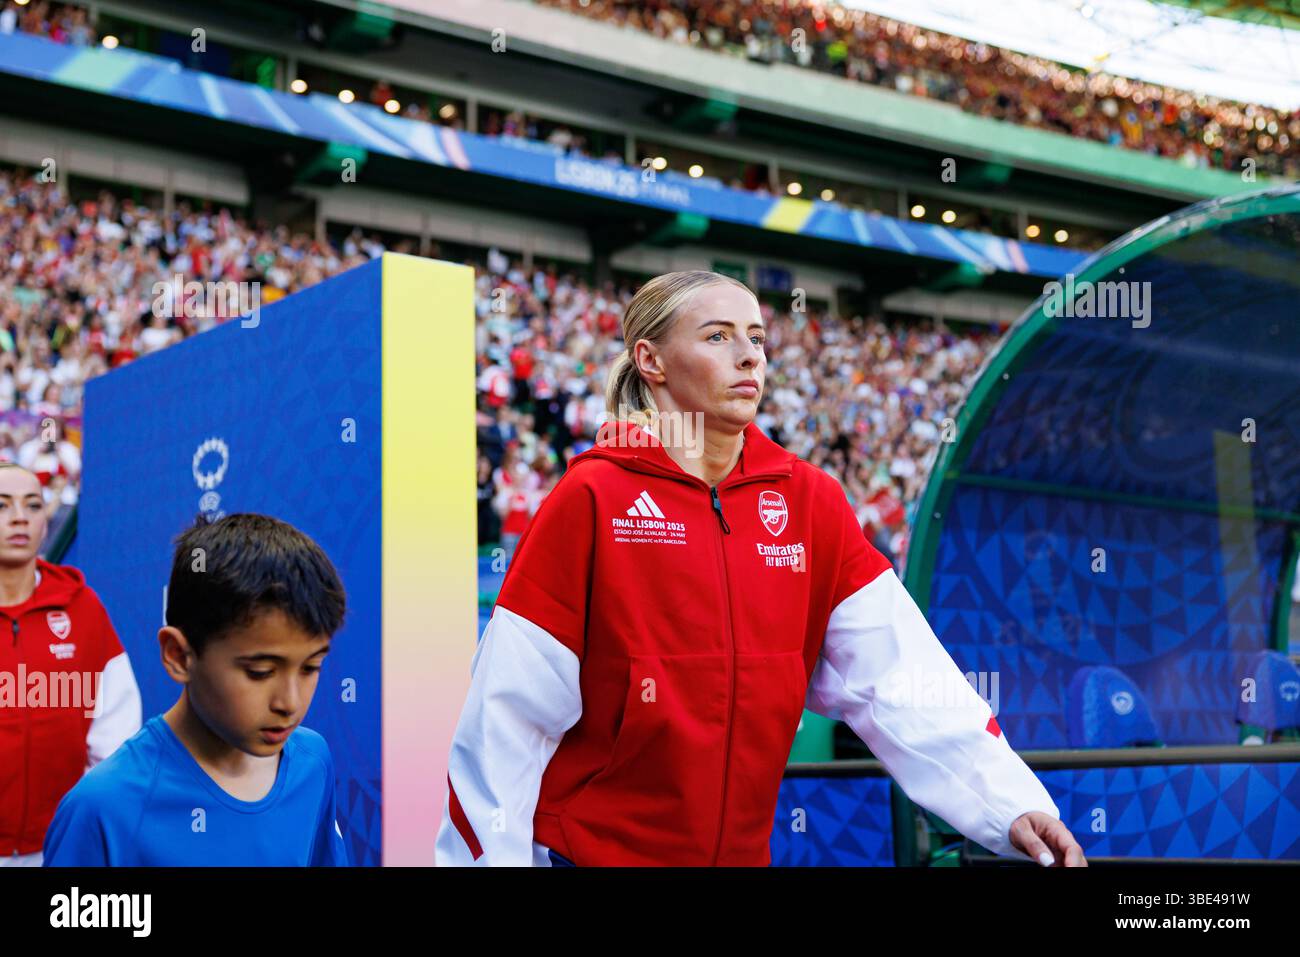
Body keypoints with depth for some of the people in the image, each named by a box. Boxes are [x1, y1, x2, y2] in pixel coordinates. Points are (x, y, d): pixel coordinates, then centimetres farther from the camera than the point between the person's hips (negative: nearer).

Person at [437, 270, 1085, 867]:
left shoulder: (810, 503, 0)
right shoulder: (591, 499, -11)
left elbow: (899, 674, -7)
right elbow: (508, 715, -12)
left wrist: (1008, 803, -17)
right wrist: (490, 858, -15)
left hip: (744, 848, 5)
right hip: (587, 847, -4)